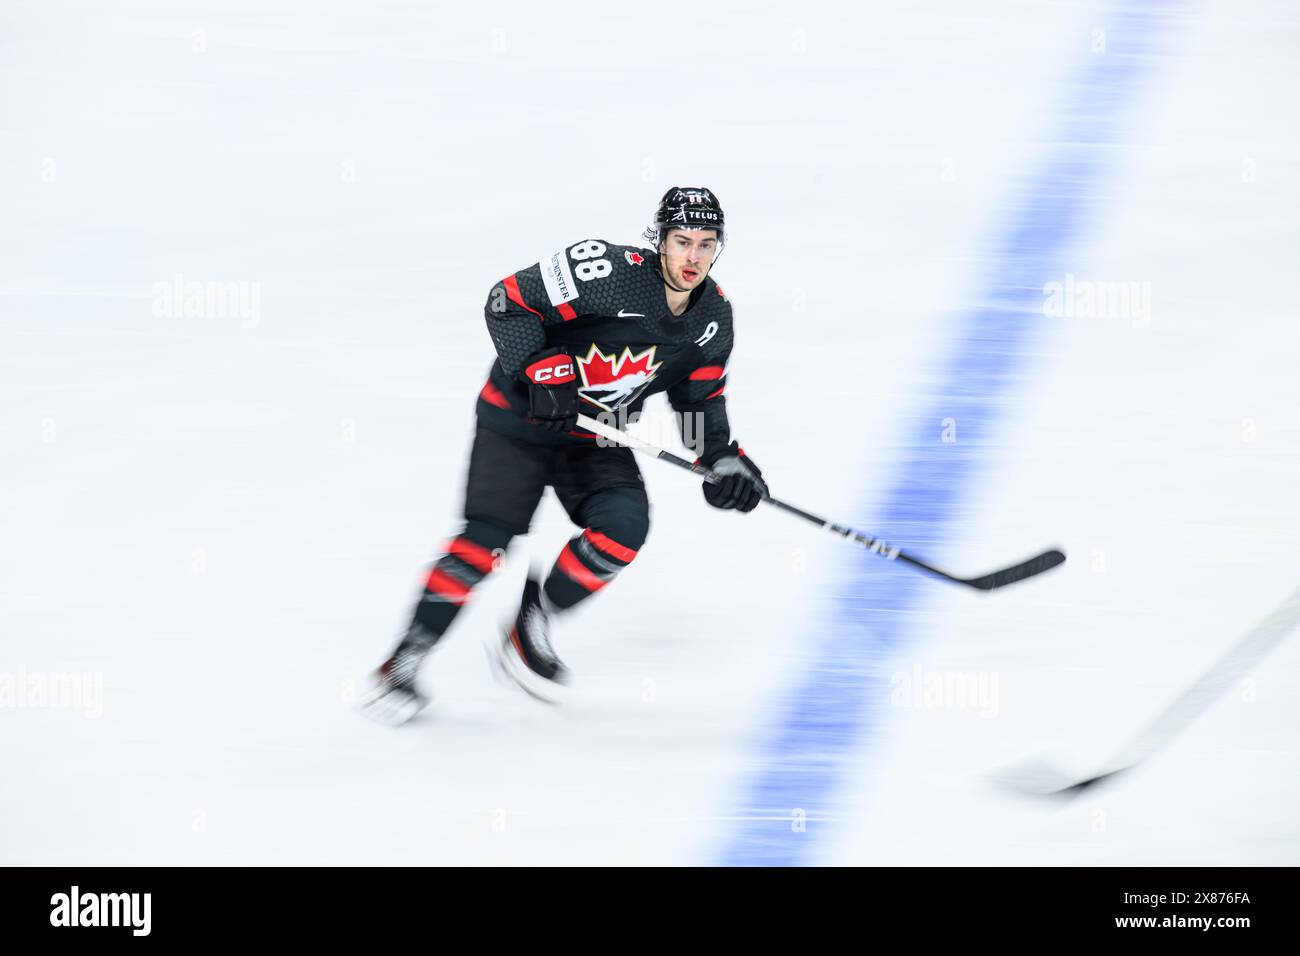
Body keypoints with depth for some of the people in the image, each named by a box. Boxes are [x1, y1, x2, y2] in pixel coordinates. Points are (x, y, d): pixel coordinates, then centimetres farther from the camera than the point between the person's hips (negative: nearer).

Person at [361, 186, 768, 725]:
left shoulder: (713, 319, -4)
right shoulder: (609, 272, -25)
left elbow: (700, 398, 11)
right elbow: (508, 302, -21)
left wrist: (725, 459, -2)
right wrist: (542, 376, -27)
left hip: (595, 437, 5)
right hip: (519, 417, -5)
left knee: (624, 525, -19)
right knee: (486, 540, -15)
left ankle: (529, 628, 1)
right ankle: (404, 663, -2)